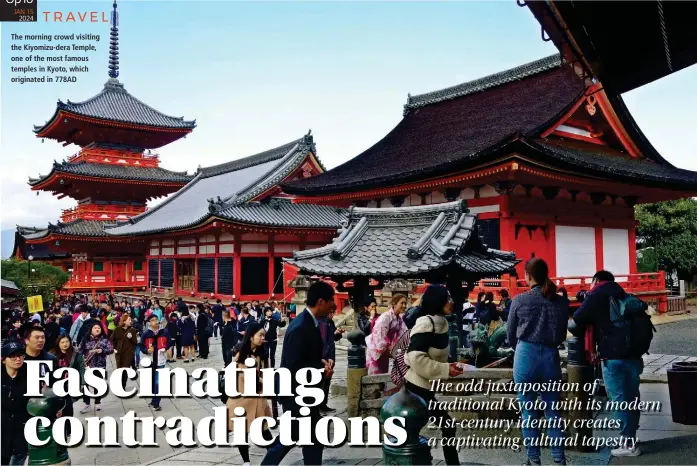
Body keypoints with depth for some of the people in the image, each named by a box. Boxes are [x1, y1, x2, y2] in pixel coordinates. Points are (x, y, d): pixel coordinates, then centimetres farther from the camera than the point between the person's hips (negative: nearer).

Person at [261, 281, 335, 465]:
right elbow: (293, 367, -26)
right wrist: (321, 370, -18)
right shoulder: (301, 327, -25)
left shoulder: (308, 322, 6)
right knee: (314, 438, 4)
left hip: (301, 391, 9)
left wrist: (320, 362, 0)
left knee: (291, 435, 20)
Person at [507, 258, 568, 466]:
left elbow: (510, 334, 5)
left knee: (528, 411, 8)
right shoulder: (561, 302, 2)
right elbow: (562, 334, 12)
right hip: (551, 357, 3)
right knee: (552, 410, 12)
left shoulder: (519, 300, -4)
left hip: (526, 356, -2)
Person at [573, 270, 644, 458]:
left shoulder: (596, 296, 1)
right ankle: (631, 437, 22)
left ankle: (629, 444, 0)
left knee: (619, 399, -2)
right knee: (631, 397, 14)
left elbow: (577, 320, -3)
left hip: (614, 355, -7)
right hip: (634, 353, 7)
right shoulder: (623, 297, 19)